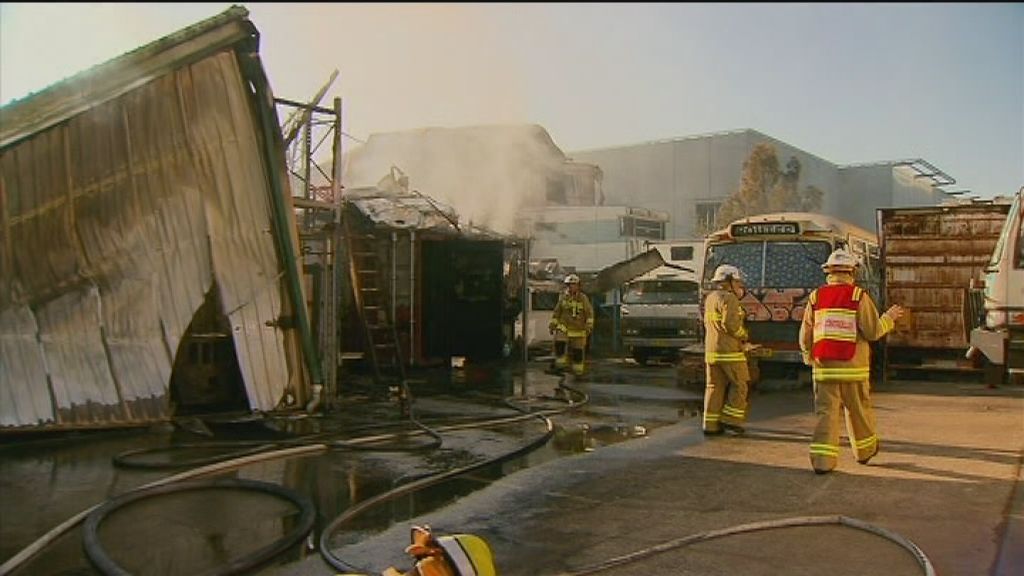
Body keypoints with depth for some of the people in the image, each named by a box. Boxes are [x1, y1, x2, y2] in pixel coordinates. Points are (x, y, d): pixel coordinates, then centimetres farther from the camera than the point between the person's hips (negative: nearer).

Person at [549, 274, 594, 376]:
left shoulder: (583, 298, -7)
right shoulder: (563, 297, 0)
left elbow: (589, 313, -6)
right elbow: (556, 312, 8)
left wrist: (589, 326, -17)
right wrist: (552, 325, 7)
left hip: (578, 329, -1)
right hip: (564, 327, 1)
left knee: (578, 351, 4)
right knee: (559, 343, -23)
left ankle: (578, 370, 21)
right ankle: (560, 362, -8)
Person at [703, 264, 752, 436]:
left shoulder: (710, 298, 17)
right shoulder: (728, 298, -12)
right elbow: (730, 323, -21)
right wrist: (743, 336, -4)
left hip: (711, 350, 8)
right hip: (729, 351, -8)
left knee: (714, 387, 8)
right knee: (739, 385, 4)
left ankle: (711, 425, 7)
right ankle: (730, 420, 3)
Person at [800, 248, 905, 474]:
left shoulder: (815, 296, 4)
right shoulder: (859, 296, -5)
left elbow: (805, 335, 6)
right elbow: (873, 331, -8)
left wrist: (809, 358, 23)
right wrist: (889, 317, 10)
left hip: (823, 367, 2)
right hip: (852, 367, -2)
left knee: (826, 413, 2)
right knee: (858, 411, 16)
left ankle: (822, 460, -7)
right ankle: (864, 450, 34)